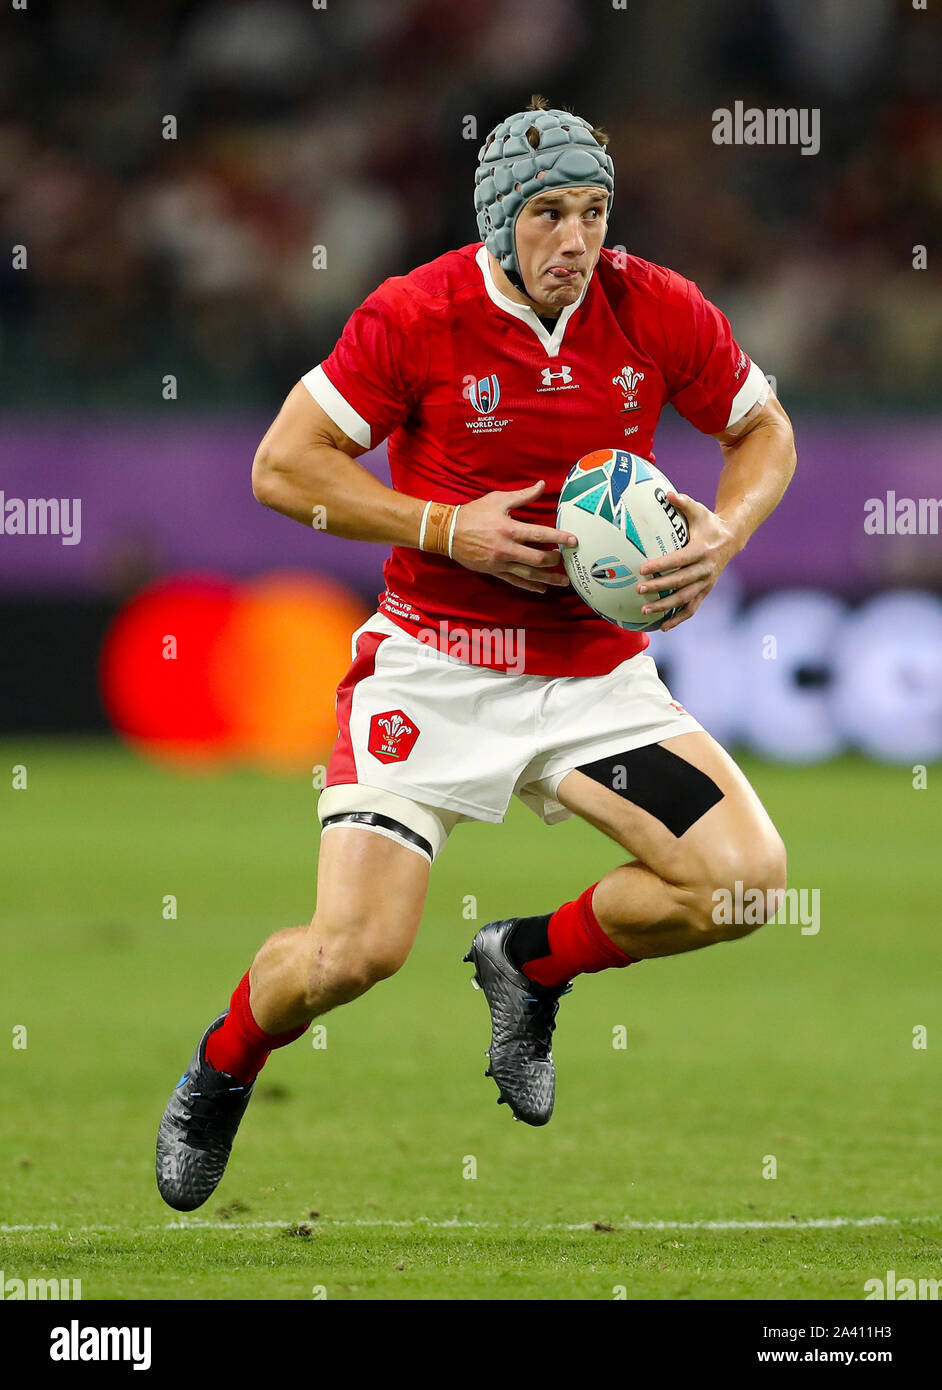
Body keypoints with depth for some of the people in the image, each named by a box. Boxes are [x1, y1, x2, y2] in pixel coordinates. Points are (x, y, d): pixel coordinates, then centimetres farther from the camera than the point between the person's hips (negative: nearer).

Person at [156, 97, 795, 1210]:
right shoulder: (418, 315, -13)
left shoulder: (659, 314, -4)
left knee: (750, 882, -13)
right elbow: (282, 466, -9)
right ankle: (220, 1071, 18)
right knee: (354, 951, -17)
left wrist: (725, 532, -9)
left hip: (597, 671, 4)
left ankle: (529, 961, 16)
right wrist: (449, 529, -18)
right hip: (436, 666, -4)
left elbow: (764, 432, 12)